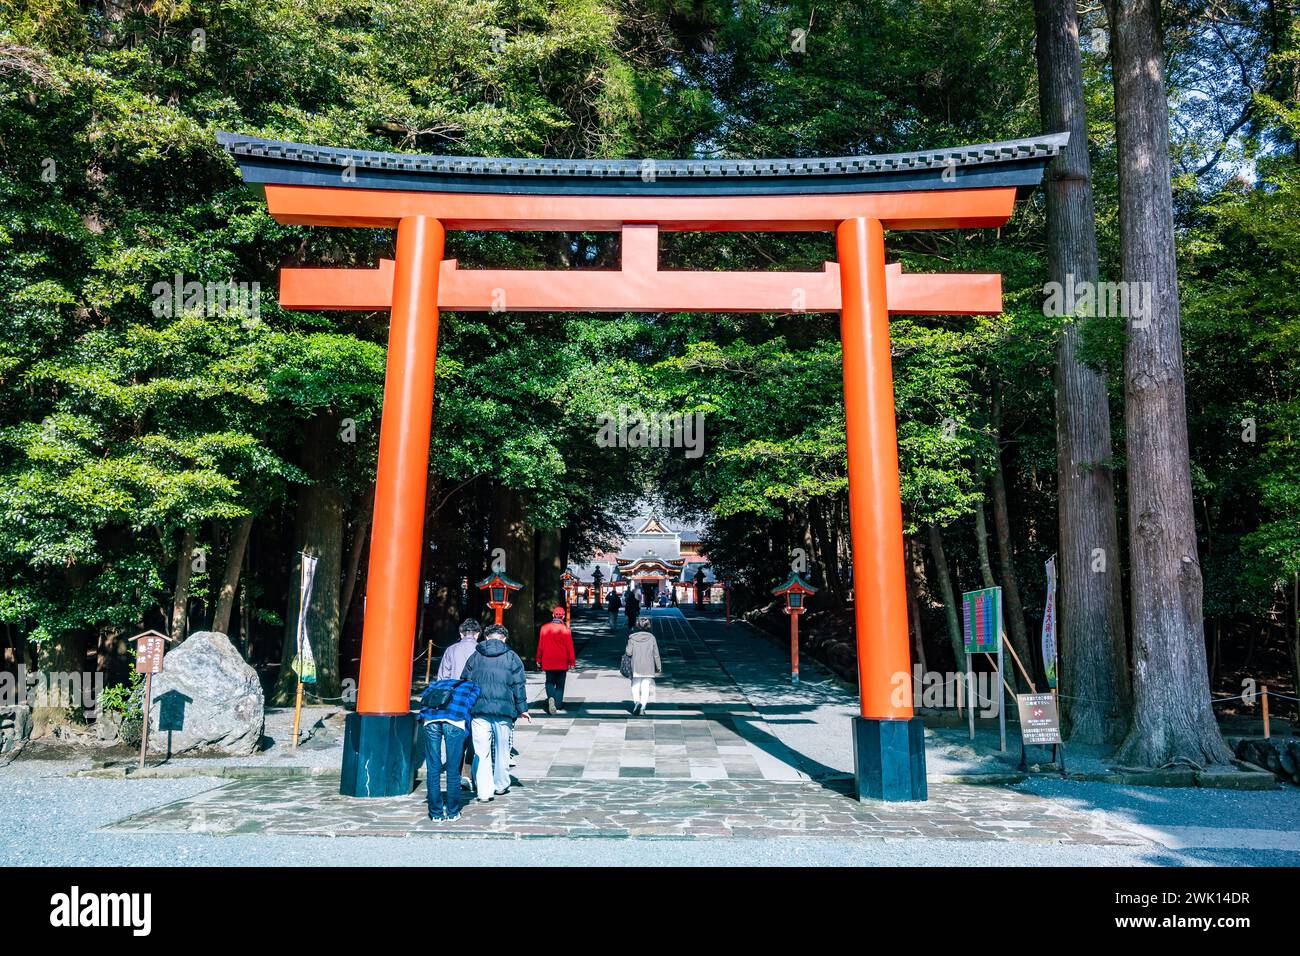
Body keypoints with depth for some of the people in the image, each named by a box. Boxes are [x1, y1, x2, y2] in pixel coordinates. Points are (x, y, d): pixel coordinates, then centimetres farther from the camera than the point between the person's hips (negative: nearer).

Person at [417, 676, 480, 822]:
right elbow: (470, 703, 10)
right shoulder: (473, 686, 29)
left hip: (430, 720, 2)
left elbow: (423, 702, 20)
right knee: (453, 769, 10)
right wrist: (465, 732, 13)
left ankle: (436, 814, 17)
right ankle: (453, 813, 17)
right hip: (455, 721, -2)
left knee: (433, 769, 11)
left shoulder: (436, 684, 37)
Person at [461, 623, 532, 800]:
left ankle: (484, 791, -3)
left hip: (479, 711, 1)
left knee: (481, 752, 2)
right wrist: (522, 709, 11)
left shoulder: (475, 657, 9)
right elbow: (518, 686, 3)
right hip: (503, 711, -1)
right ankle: (501, 785, 26)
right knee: (502, 750, 14)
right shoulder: (511, 657, 4)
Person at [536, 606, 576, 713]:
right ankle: (558, 704, 13)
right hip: (562, 662, -1)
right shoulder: (565, 629, -10)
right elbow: (570, 646, -7)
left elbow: (540, 645, 1)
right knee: (560, 683, 12)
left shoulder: (544, 628, -4)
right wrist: (572, 661, 2)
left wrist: (539, 660, 10)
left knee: (549, 682, 11)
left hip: (548, 661, 1)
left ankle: (551, 697, -14)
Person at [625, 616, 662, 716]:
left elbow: (629, 652, -8)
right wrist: (659, 667, 7)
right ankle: (642, 707, 4)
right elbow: (656, 654, -1)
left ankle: (636, 702, -10)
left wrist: (626, 652, 16)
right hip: (648, 667, 0)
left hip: (636, 667, 0)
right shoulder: (651, 637, -5)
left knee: (635, 685, 12)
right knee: (646, 687, 9)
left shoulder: (632, 637, -7)